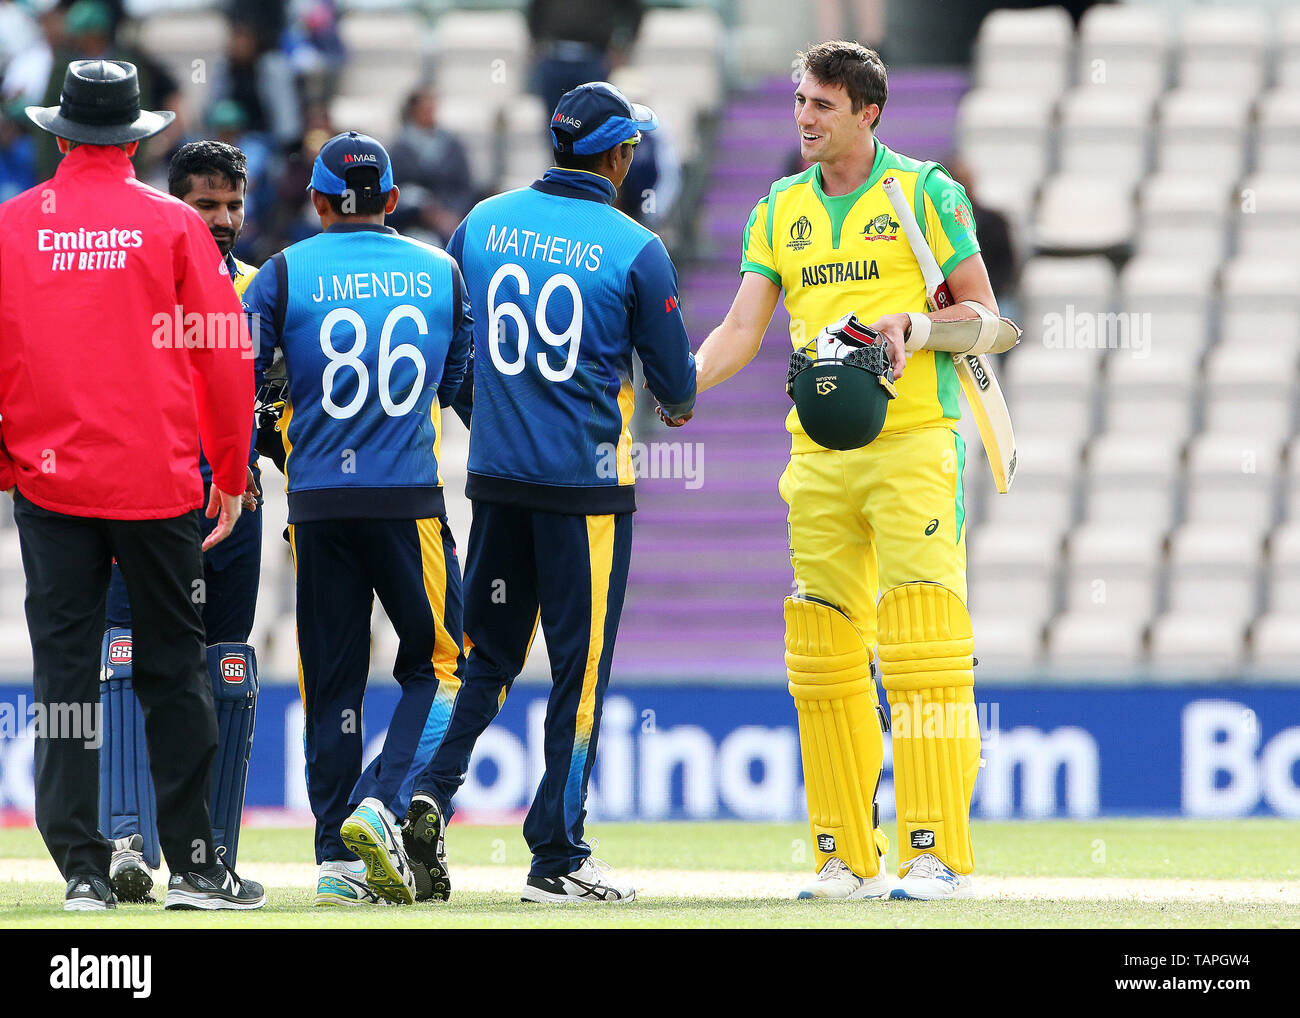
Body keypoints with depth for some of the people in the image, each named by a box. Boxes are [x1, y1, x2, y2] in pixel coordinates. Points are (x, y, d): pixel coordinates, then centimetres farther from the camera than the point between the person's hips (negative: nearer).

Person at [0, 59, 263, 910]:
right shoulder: (172, 224, -2)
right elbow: (226, 356, -1)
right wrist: (231, 476, 7)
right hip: (158, 479, -1)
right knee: (173, 671, 7)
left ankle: (83, 866, -3)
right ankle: (193, 863, 9)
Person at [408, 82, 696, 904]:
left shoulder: (483, 223, 4)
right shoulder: (635, 250, -8)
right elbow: (677, 385, -1)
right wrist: (680, 394, 23)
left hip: (496, 475, 4)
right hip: (590, 485, -4)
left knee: (487, 652, 13)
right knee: (580, 665, 3)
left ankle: (431, 790, -8)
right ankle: (557, 857, 6)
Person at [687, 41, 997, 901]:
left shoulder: (925, 192, 0)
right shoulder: (780, 211, 13)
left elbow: (984, 313, 1)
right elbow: (742, 331, 9)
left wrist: (910, 324, -17)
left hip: (913, 444, -5)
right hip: (819, 456, 5)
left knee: (921, 646, -11)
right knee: (822, 654, 4)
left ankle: (940, 854, -11)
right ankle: (850, 860, 10)